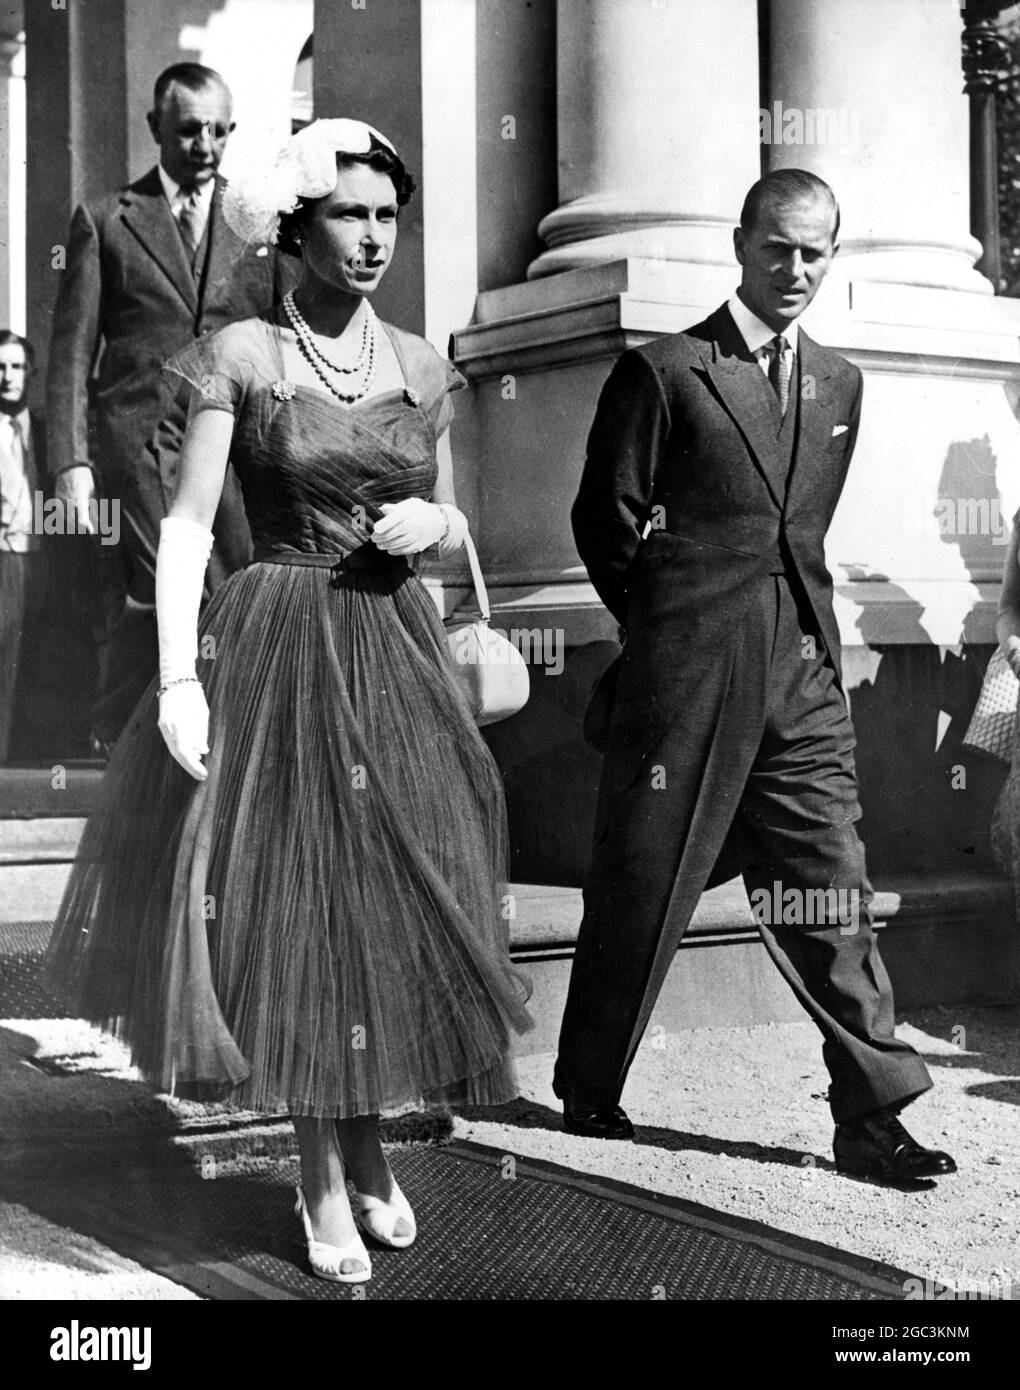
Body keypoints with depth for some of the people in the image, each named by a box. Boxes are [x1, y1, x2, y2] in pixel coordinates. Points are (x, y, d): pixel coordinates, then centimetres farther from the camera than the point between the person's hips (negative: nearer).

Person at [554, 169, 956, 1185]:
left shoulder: (838, 385, 14)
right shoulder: (663, 373, -4)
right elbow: (605, 520, 0)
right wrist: (665, 623, 8)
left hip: (805, 679, 5)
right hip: (687, 680, -4)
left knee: (831, 895, 2)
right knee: (643, 887, 6)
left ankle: (873, 1116, 7)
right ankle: (587, 1091, 23)